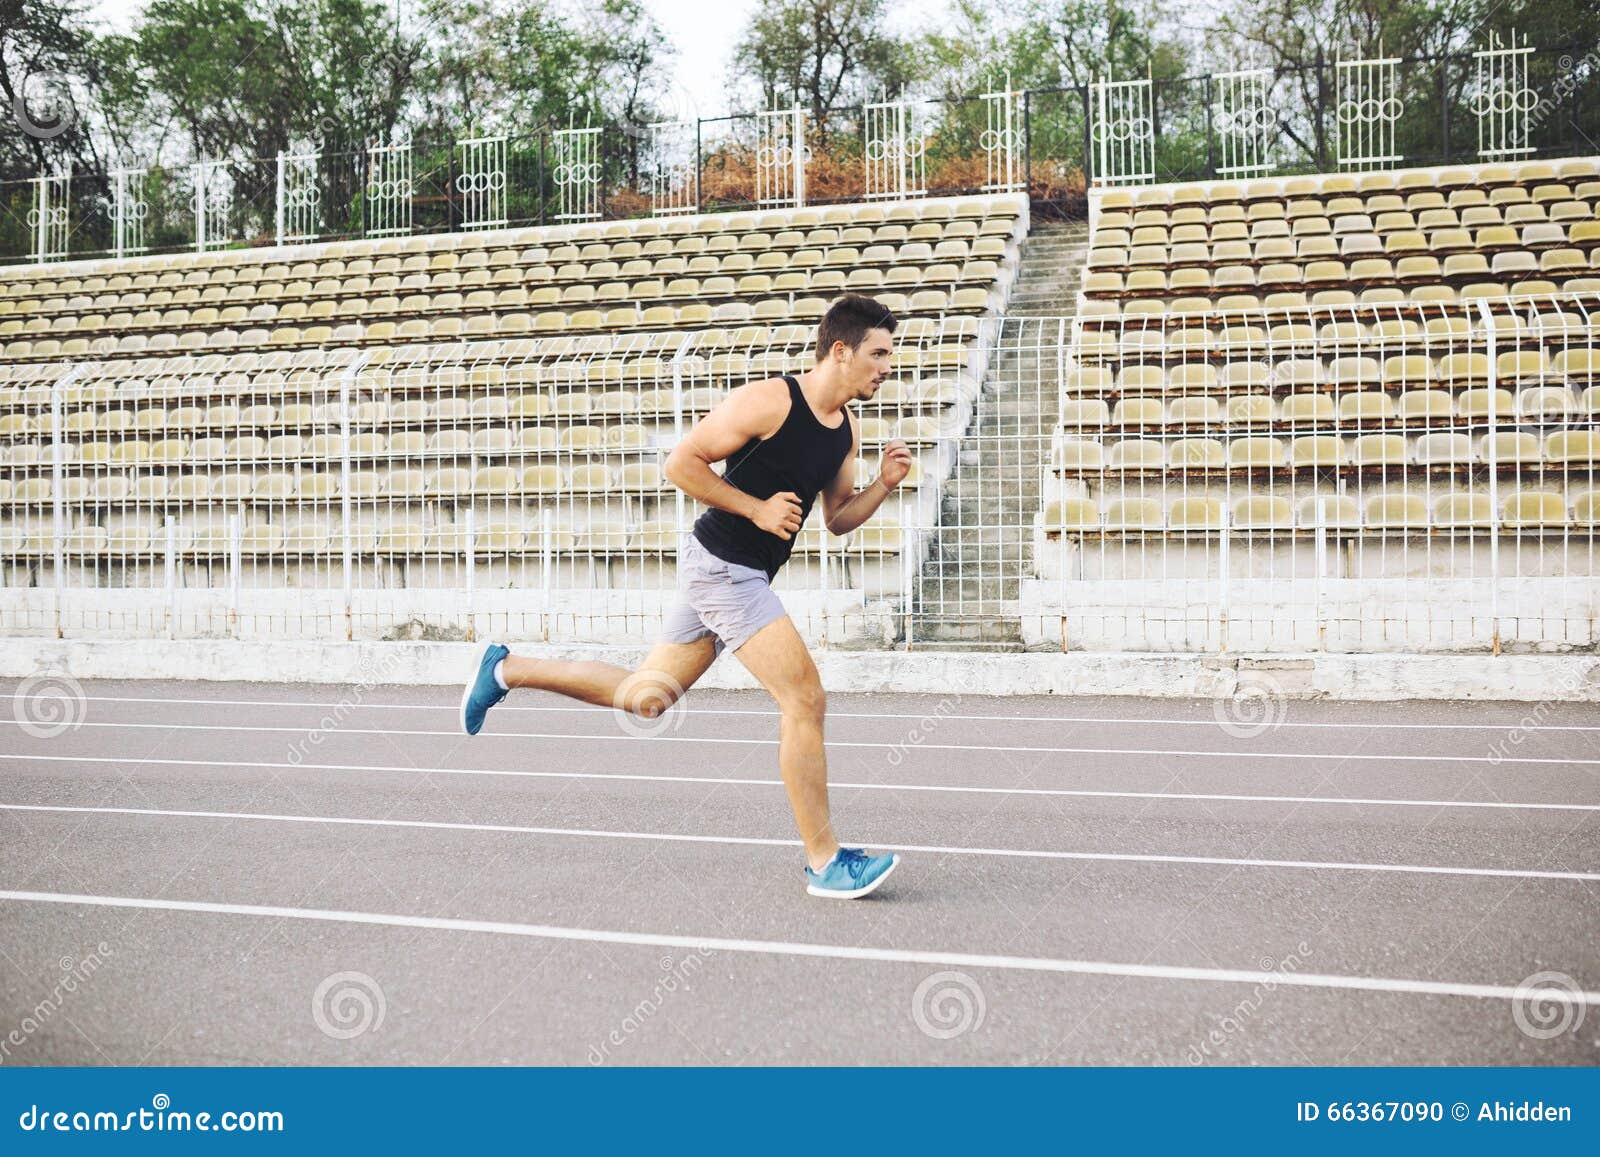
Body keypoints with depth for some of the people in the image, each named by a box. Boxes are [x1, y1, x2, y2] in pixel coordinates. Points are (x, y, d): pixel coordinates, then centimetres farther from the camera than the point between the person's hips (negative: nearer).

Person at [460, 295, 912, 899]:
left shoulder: (847, 429, 10)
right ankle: (825, 862, -3)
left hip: (737, 575, 9)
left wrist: (884, 484, 0)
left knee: (645, 697, 16)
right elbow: (681, 463, -13)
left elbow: (838, 519, 17)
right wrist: (757, 508, -17)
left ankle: (506, 668, 30)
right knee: (806, 701, -12)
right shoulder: (768, 400, -16)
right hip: (721, 562, -9)